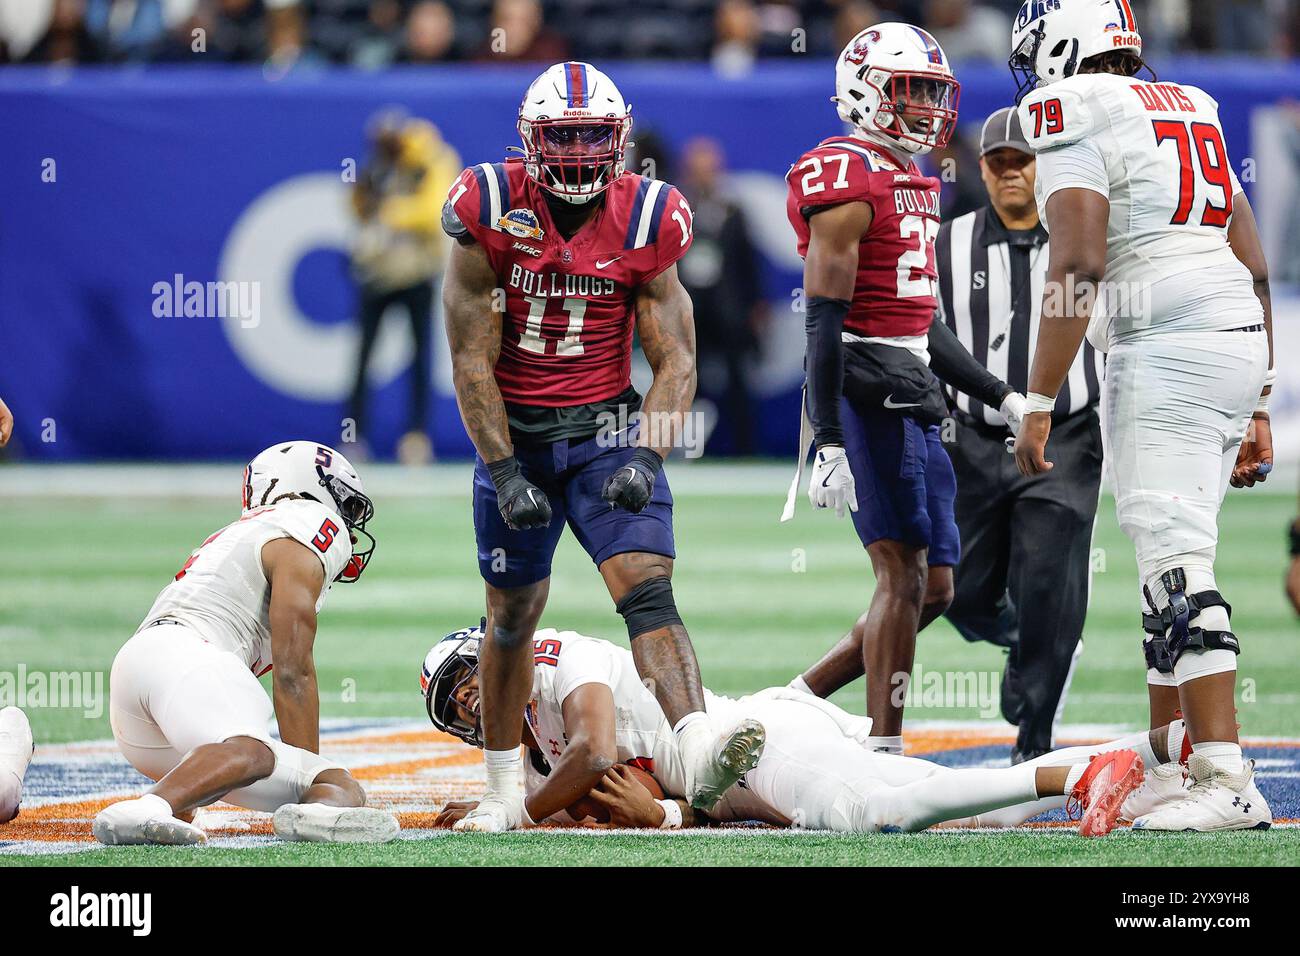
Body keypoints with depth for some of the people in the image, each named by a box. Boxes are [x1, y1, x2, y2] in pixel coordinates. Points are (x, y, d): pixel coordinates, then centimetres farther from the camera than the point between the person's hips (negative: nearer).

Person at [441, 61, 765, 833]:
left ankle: (701, 750, -37)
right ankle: (505, 791, 28)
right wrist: (505, 472, -14)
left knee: (648, 587, -19)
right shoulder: (492, 210, -10)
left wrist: (646, 458, -18)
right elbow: (473, 361, -8)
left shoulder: (647, 221, -6)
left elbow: (676, 362, -3)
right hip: (513, 431, 0)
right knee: (514, 612, 12)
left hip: (607, 427, 0)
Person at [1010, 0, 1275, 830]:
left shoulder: (1072, 114, -3)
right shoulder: (1191, 111, 21)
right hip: (1239, 340, 9)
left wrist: (1040, 405, -11)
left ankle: (1228, 785, -18)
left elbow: (1079, 269, -13)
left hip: (1165, 350, -9)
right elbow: (1256, 269, 20)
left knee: (1178, 570, -11)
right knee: (1171, 571, 15)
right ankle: (1165, 774, 18)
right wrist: (1257, 409, 24)